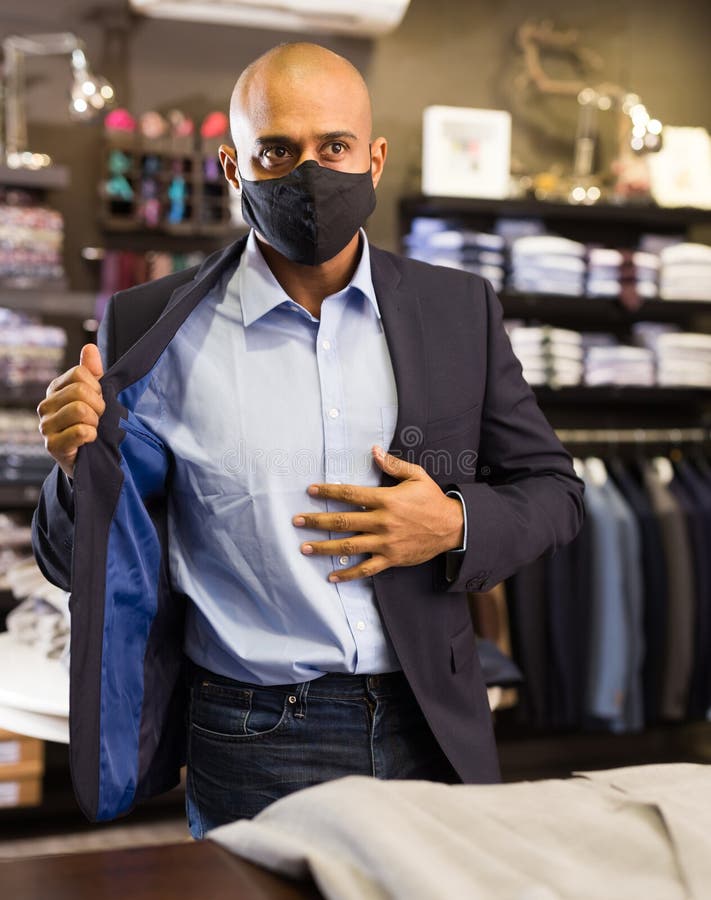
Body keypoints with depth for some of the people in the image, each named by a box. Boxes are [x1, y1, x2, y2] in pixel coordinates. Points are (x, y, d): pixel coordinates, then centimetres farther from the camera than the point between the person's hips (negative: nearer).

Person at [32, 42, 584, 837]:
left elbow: (552, 489, 9)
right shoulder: (154, 330, -5)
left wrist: (458, 526, -11)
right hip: (253, 742, -2)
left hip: (431, 731, 3)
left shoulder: (459, 310, 1)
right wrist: (82, 469, -21)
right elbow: (75, 562, 0)